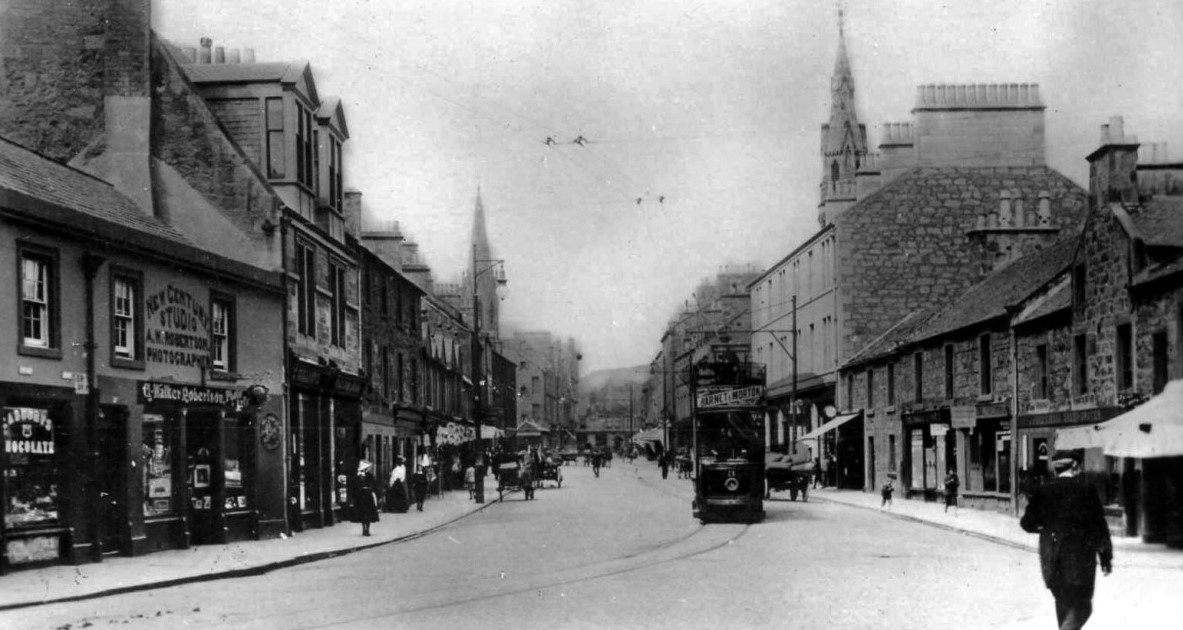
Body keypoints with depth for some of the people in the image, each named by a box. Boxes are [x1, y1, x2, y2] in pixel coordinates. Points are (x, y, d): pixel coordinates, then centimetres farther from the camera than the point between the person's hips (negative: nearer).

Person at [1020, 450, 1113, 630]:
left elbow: (1027, 523, 0)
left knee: (1063, 603, 19)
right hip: (1080, 560, -4)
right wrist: (1106, 557, 2)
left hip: (1051, 560, 4)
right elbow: (1099, 527, -6)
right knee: (1081, 607, 2)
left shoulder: (1042, 492, 1)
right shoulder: (1086, 491, -7)